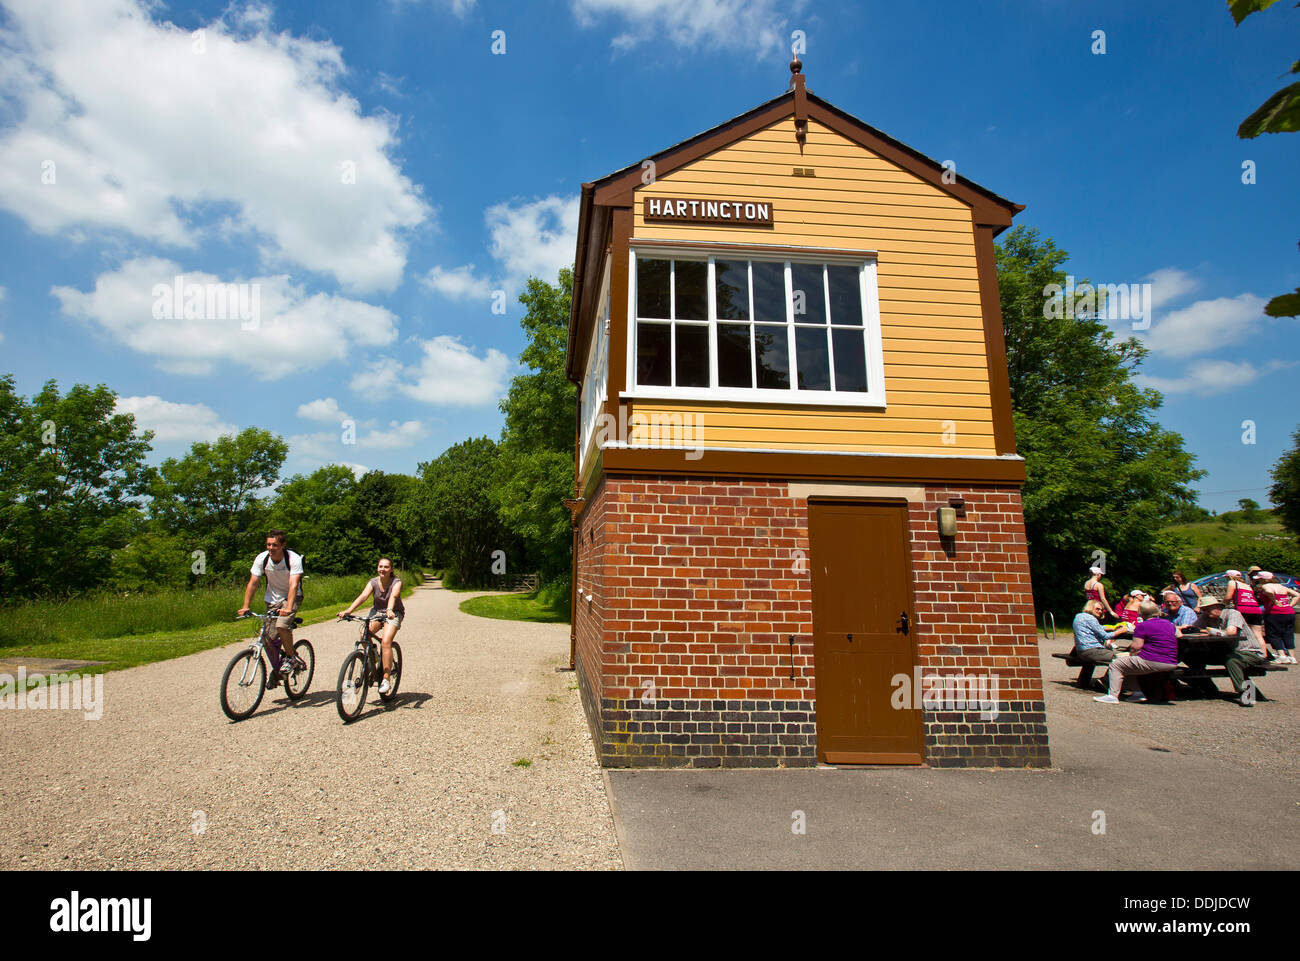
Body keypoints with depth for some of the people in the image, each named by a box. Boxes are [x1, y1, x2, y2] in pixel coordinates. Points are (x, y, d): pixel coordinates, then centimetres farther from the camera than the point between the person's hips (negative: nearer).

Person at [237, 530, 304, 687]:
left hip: (292, 597, -4)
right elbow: (253, 583, -9)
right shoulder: (262, 558, -13)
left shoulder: (294, 559, -24)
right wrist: (245, 607, -18)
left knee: (281, 625, -30)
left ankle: (291, 657, -5)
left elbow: (293, 585, -33)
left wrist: (288, 608, -45)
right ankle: (276, 671, 21)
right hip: (272, 599, 4)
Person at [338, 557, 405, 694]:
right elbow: (363, 596, -22)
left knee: (386, 642, -24)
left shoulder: (396, 582, -16)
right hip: (377, 611, 4)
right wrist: (348, 610, -38)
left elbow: (393, 596, -36)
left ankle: (386, 679, -17)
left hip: (394, 613, -4)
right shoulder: (373, 582, -7)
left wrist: (389, 610, -57)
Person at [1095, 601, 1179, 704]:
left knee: (1116, 664, 5)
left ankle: (1113, 695, -3)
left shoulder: (1142, 626, -8)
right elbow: (1178, 635, 34)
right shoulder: (1169, 624, 13)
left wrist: (1131, 656, 3)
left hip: (1152, 663, -8)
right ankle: (1139, 693, 18)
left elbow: (1136, 647, -14)